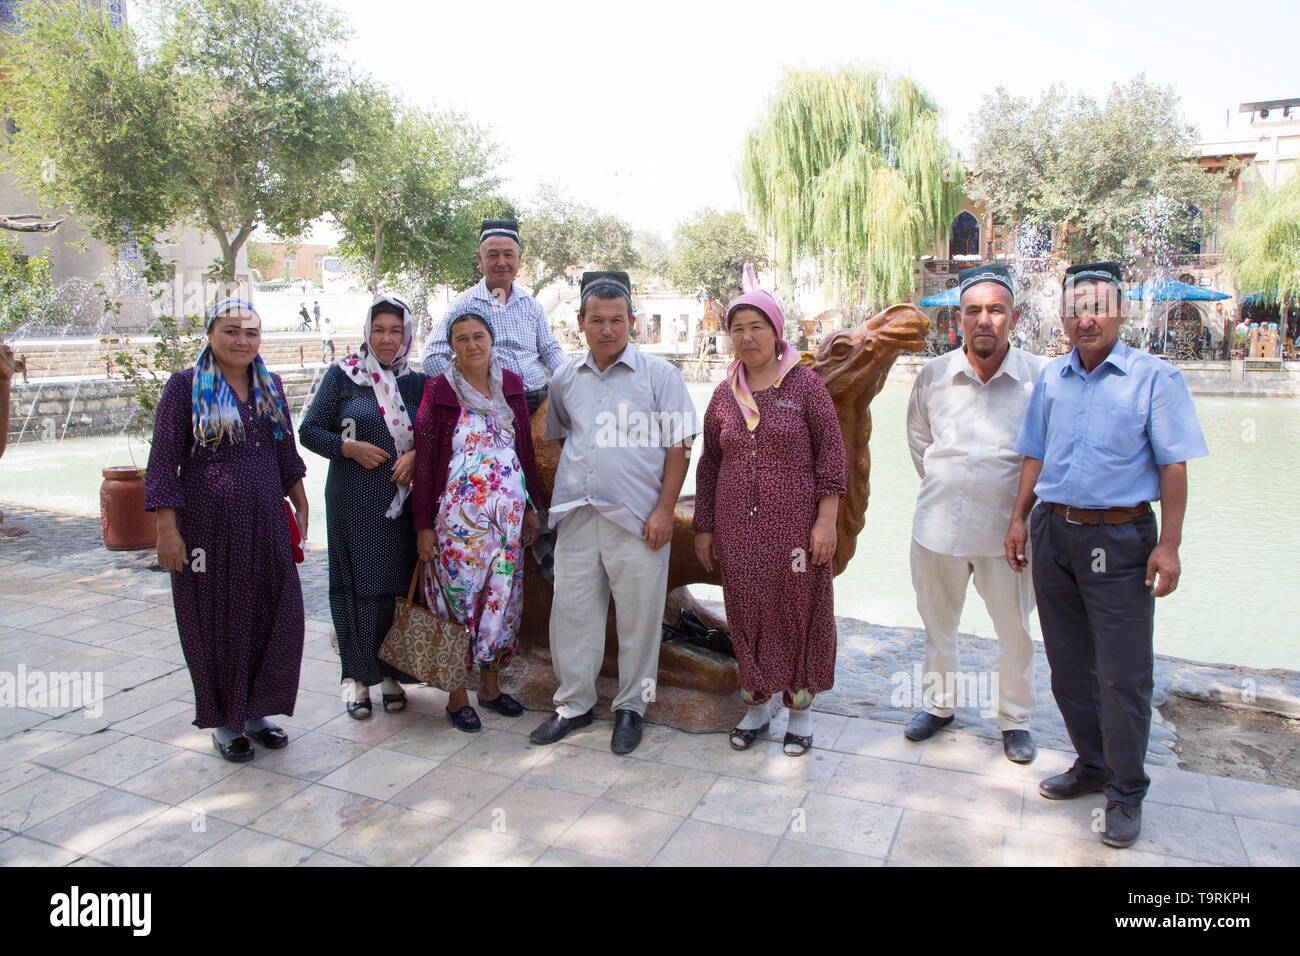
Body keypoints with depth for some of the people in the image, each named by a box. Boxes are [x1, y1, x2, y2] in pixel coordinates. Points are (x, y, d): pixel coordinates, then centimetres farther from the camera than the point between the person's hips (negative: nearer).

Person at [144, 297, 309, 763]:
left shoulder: (270, 385, 9)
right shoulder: (186, 386, -6)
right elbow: (163, 461, -8)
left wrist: (300, 504, 16)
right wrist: (167, 529, -13)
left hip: (265, 522, 5)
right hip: (209, 525, -4)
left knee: (273, 616, 6)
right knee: (217, 620, 7)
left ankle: (255, 712, 25)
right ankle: (224, 722, 23)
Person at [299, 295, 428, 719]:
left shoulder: (417, 383, 8)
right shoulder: (342, 376, 3)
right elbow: (309, 430, 3)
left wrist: (416, 455, -9)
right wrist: (348, 448, -13)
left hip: (403, 500, 2)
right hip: (353, 503, -2)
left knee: (400, 584, 4)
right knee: (357, 584, 2)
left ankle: (391, 672, 18)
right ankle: (356, 675, 14)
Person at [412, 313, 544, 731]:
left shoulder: (511, 386, 6)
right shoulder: (438, 391, -5)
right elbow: (425, 460, -6)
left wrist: (531, 507, 10)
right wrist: (423, 525, -8)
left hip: (507, 514, 4)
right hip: (457, 515, -4)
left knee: (502, 598, 10)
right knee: (458, 599, 2)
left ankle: (490, 684, 26)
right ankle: (457, 695, 17)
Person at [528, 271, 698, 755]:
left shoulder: (658, 374, -1)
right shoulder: (565, 379, 11)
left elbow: (677, 448, -3)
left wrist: (664, 510, -10)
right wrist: (554, 501, 16)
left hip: (637, 519, -3)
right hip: (576, 515, 4)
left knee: (637, 618, 5)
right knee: (572, 611, 9)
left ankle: (631, 707, 22)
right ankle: (574, 702, 26)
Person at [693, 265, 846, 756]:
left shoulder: (804, 384, -2)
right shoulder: (724, 394, 8)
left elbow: (831, 453, -4)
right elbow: (708, 465, 12)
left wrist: (826, 520, -10)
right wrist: (703, 527, 10)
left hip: (795, 523, -3)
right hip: (737, 527, 3)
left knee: (798, 610, 6)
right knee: (746, 611, 9)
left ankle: (800, 708, 24)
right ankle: (756, 706, 27)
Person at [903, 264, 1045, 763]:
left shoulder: (1039, 376, -9)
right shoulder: (932, 375, -1)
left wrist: (1024, 497, 5)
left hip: (1006, 527, -2)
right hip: (939, 522, 3)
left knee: (1015, 631, 9)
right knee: (937, 623, 17)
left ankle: (1014, 718, 30)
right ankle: (938, 702, 38)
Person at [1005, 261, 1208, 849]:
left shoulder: (1154, 378, -7)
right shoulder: (1050, 379, 7)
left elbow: (1174, 466, -8)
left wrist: (1168, 546, -12)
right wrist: (1019, 519, 7)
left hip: (1120, 541, -5)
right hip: (1054, 534, 5)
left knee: (1122, 674, 2)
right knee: (1068, 666, 14)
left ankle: (1126, 791, 19)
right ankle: (1091, 765, 33)